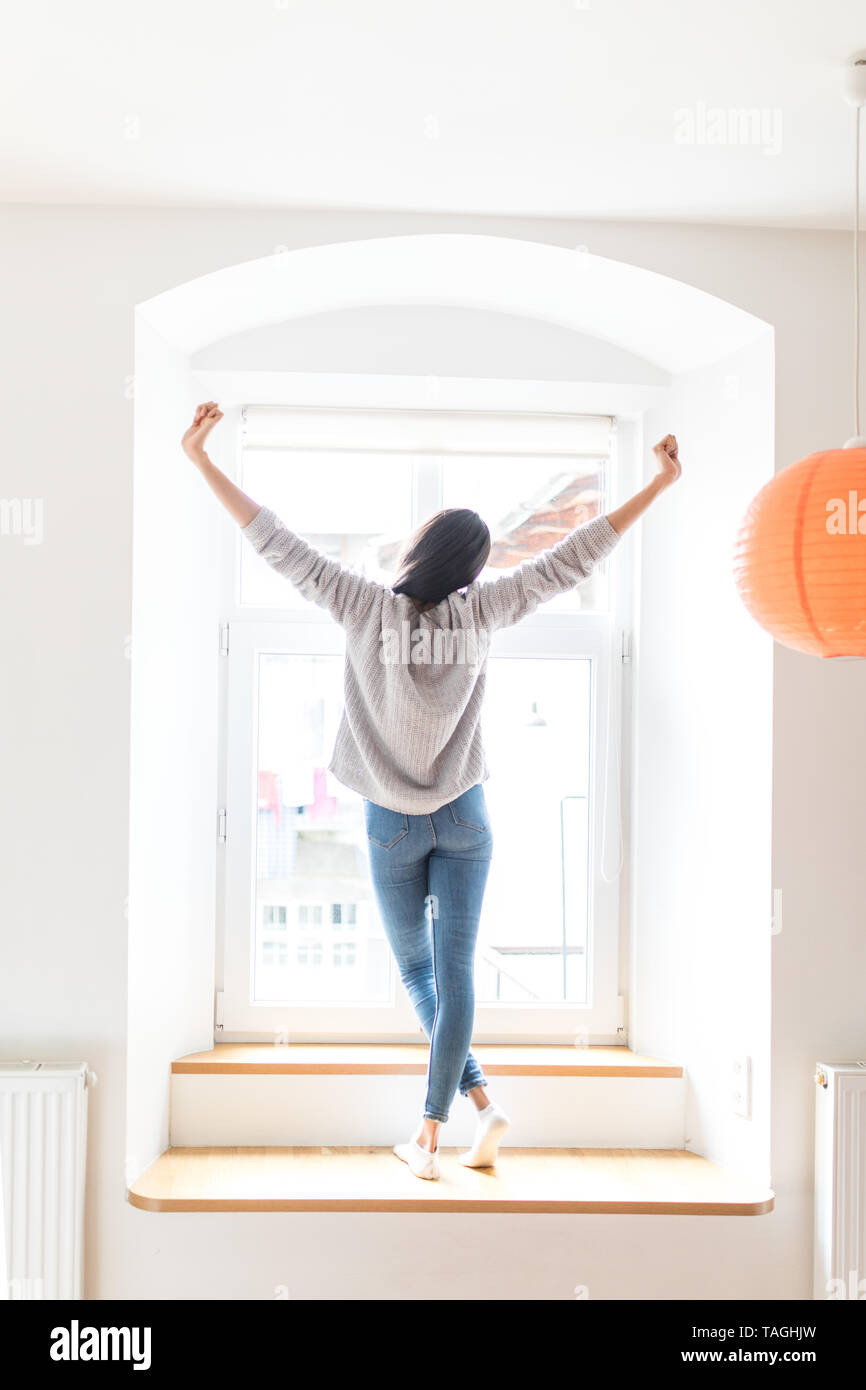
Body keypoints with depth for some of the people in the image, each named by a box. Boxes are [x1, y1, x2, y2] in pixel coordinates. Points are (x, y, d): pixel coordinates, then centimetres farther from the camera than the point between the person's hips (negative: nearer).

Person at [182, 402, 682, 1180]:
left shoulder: (366, 606, -11)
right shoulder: (480, 610, -6)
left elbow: (280, 547, -11)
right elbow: (573, 559, -1)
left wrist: (202, 458, -6)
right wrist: (659, 483, 7)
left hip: (392, 824, -1)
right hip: (465, 820, 1)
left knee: (416, 970, 16)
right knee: (456, 971, 3)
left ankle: (481, 1100, 12)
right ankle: (430, 1132, 4)